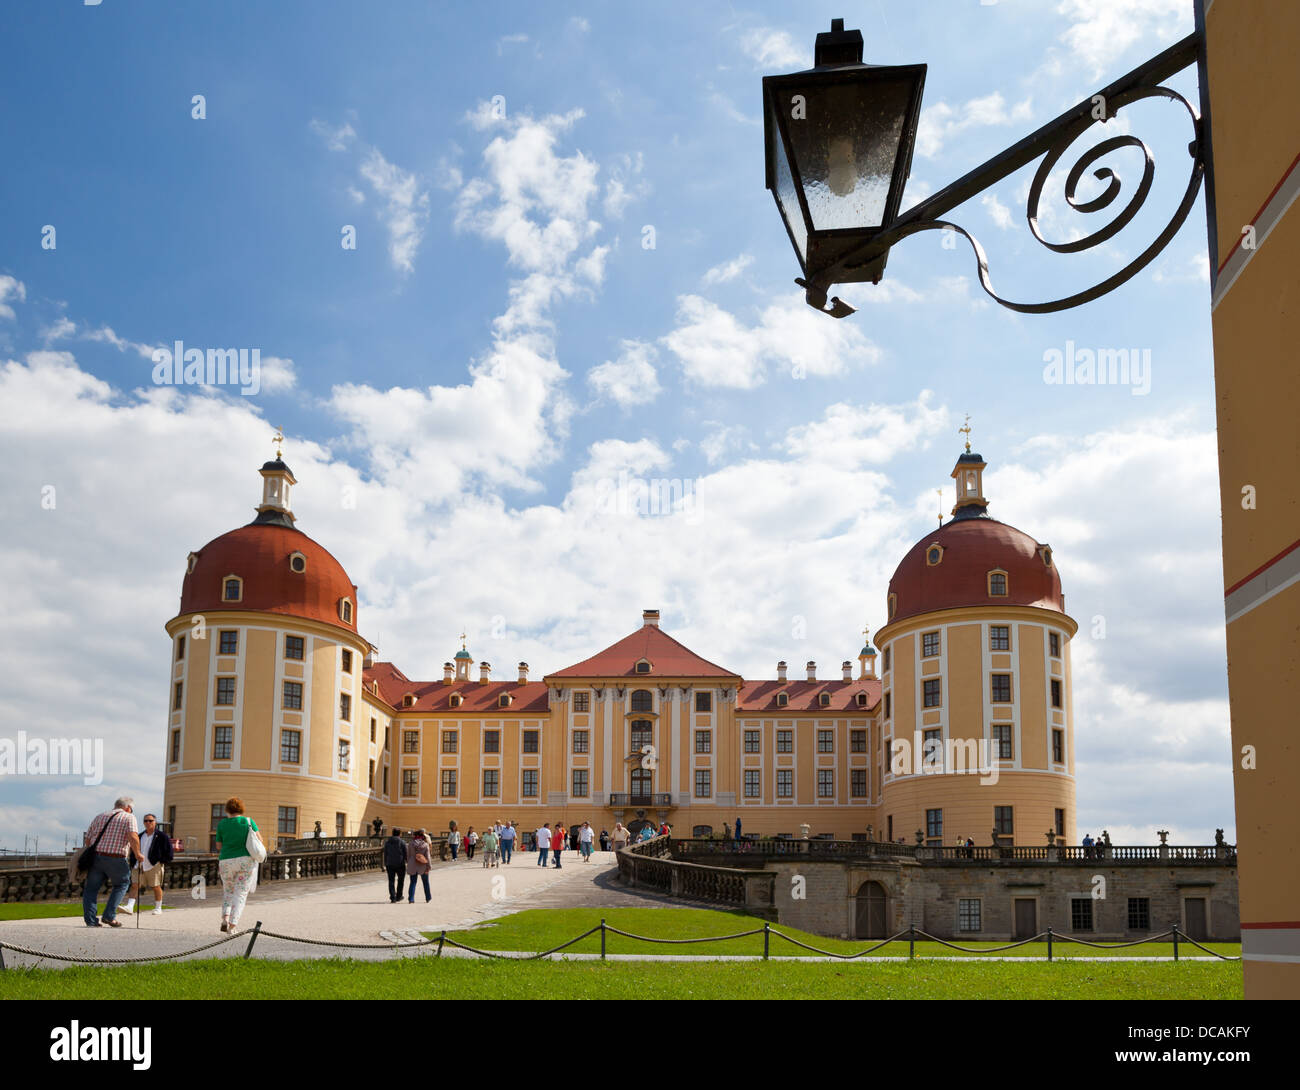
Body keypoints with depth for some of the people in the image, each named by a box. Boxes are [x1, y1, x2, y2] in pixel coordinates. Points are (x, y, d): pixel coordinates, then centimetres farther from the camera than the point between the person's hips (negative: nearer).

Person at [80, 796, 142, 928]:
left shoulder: (99, 817, 18)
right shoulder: (129, 818, 2)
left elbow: (88, 839, 16)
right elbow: (133, 837, -14)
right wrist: (137, 854, -4)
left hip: (96, 857, 3)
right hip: (116, 860, -3)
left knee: (91, 888, 11)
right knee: (121, 885, 17)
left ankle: (91, 919, 0)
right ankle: (109, 916, 7)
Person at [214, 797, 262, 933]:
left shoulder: (222, 825, 3)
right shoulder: (248, 821, 2)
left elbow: (219, 845, 11)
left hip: (226, 862, 1)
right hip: (247, 860, -1)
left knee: (228, 891, 19)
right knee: (240, 894, 2)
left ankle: (225, 918, -2)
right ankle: (233, 924, -10)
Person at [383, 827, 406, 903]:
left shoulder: (387, 842, 4)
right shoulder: (402, 842, -6)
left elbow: (385, 854, 5)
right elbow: (405, 854, -4)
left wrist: (385, 864, 11)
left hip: (390, 864, 2)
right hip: (400, 864, -2)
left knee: (391, 881, 4)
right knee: (401, 880, 16)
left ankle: (393, 898, -6)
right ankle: (398, 896, 22)